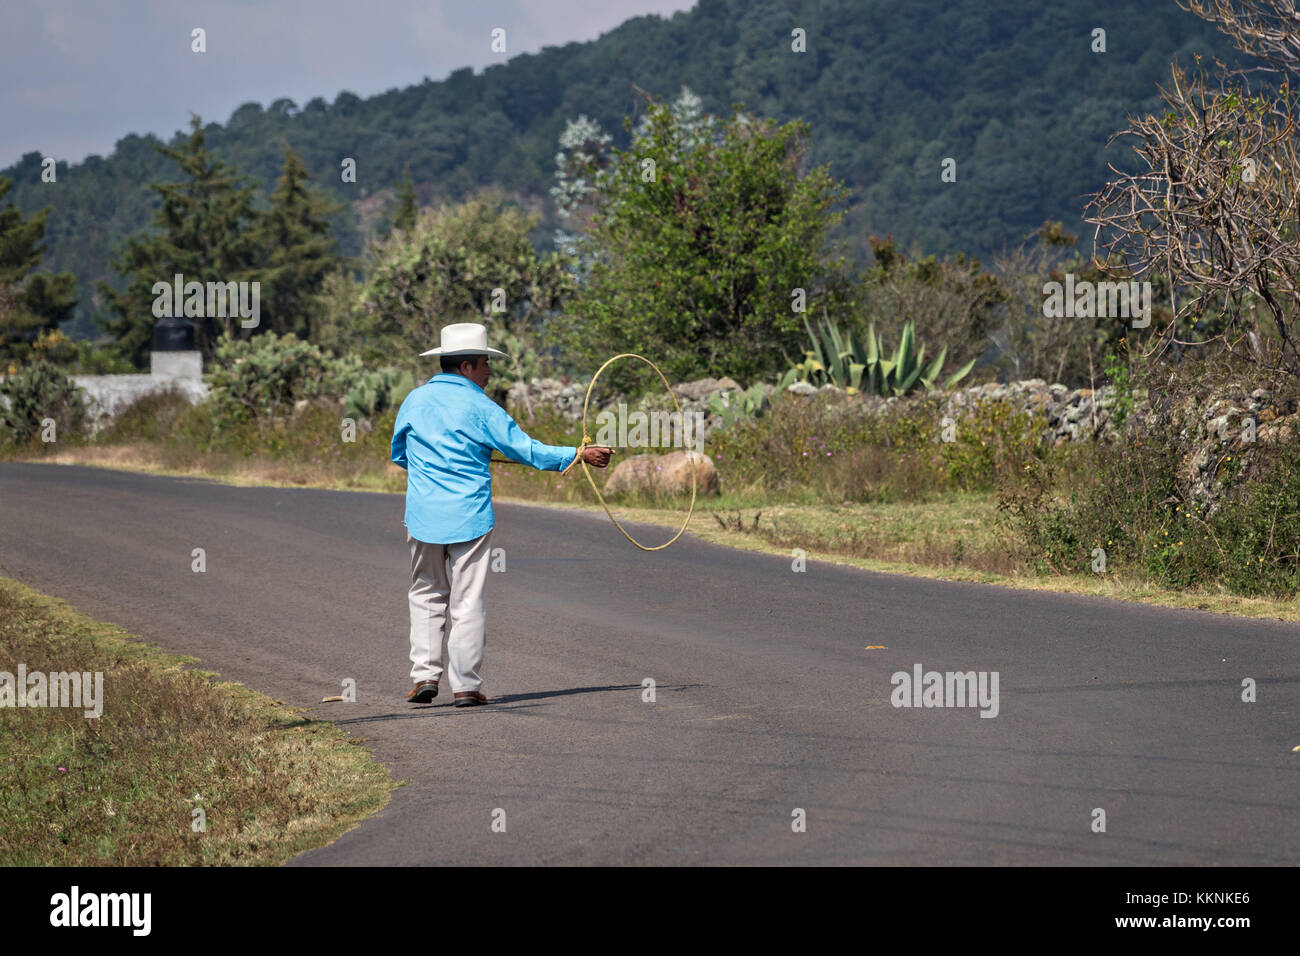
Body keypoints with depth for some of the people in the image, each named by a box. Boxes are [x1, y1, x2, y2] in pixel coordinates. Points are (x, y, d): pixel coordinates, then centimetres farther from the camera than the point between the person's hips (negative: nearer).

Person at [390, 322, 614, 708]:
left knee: (427, 596, 15)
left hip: (424, 515, 3)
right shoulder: (480, 408, -7)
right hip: (469, 517, -3)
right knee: (467, 602, 3)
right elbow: (528, 451, -7)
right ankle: (465, 686, 3)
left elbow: (398, 454, 16)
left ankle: (424, 675, 5)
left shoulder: (415, 400, 4)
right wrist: (580, 455, 1)